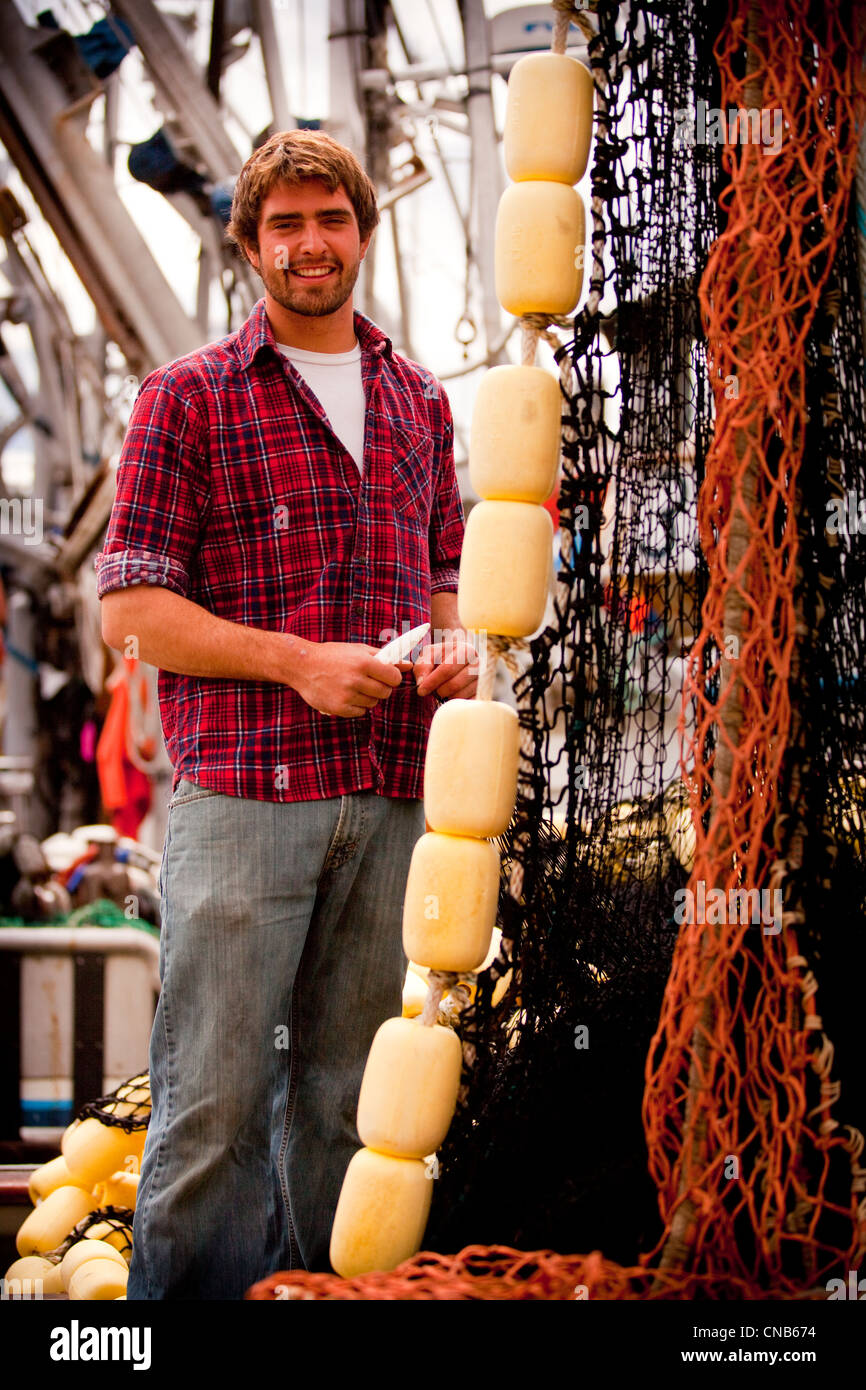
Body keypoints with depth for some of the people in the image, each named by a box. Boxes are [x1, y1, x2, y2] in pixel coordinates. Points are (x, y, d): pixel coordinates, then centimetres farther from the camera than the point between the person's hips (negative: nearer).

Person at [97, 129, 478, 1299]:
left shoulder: (421, 403, 18)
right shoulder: (189, 398, 2)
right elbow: (130, 609, -3)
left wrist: (455, 647, 3)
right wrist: (301, 660, -13)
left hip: (391, 796, 5)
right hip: (243, 794, -4)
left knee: (349, 1093, 10)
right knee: (213, 1102, -4)